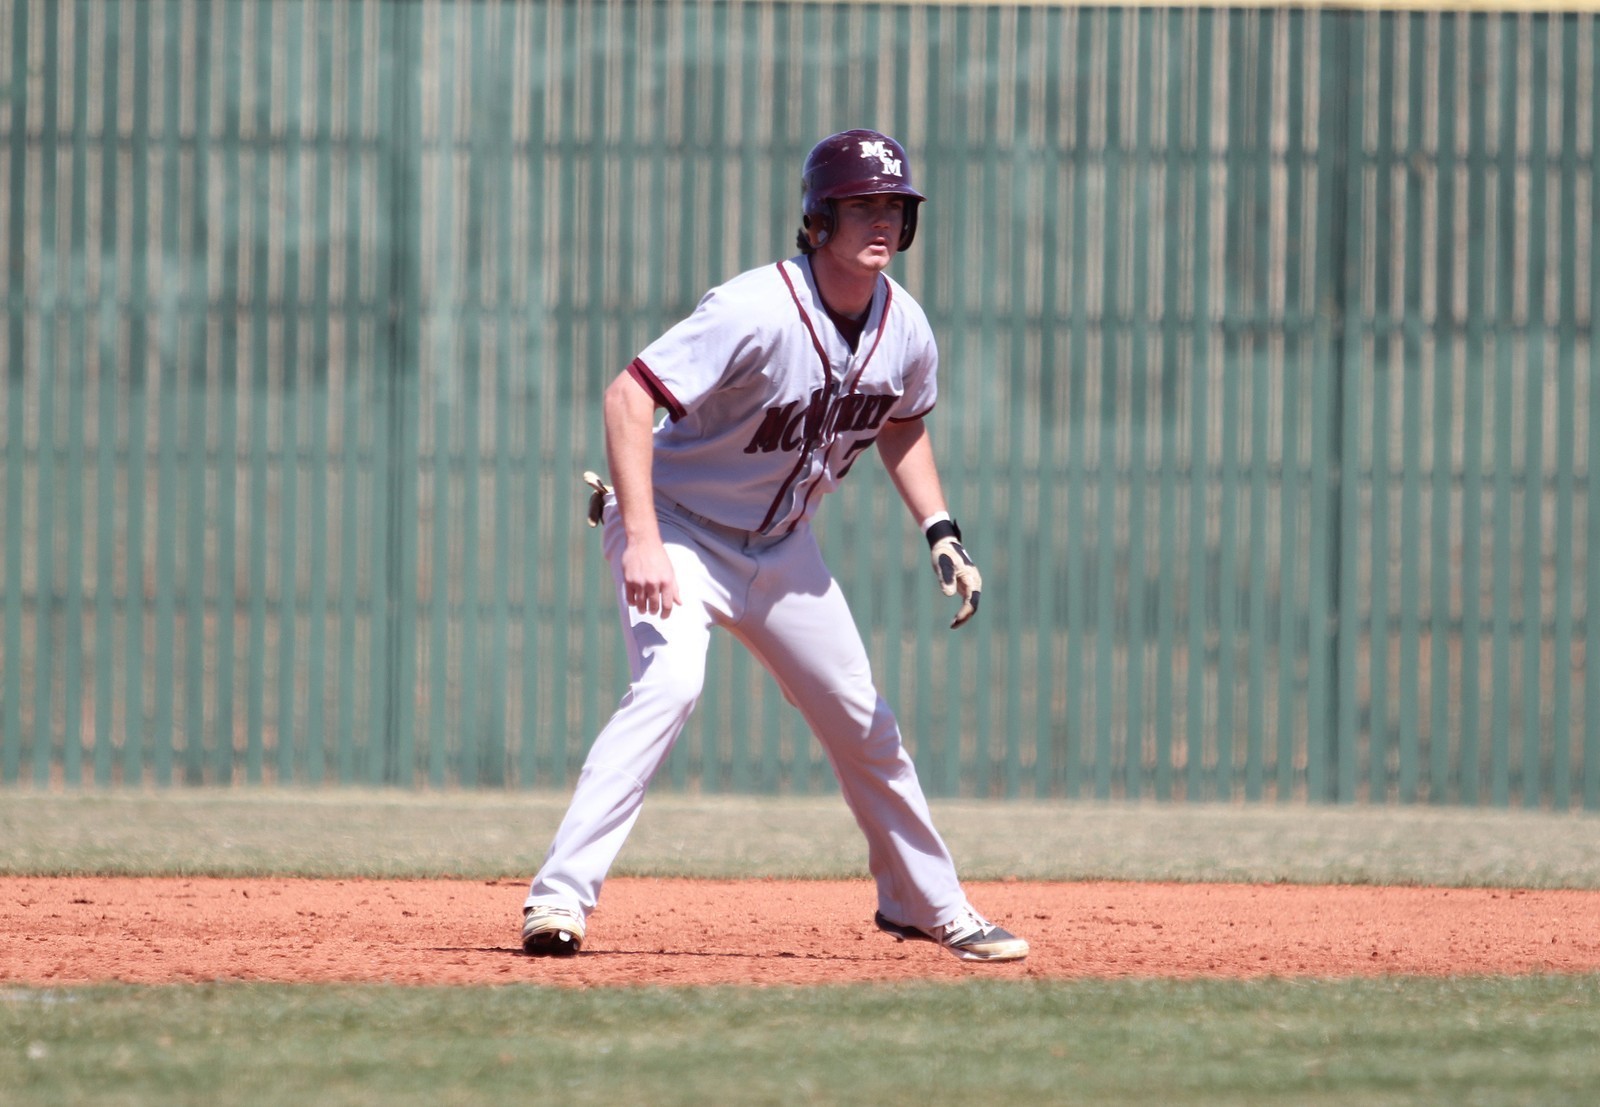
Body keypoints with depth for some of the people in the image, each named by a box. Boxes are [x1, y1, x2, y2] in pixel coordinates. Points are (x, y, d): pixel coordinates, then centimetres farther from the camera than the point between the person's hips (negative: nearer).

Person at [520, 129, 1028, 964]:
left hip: (779, 546, 7)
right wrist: (642, 541, -41)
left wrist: (941, 534, 2)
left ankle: (927, 905, 30)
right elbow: (629, 395, -34)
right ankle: (560, 896, -30)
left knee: (861, 720, 11)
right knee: (669, 684, -29)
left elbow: (902, 424, 15)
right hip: (679, 525, -7)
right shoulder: (758, 312, -30)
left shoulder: (905, 331, -7)